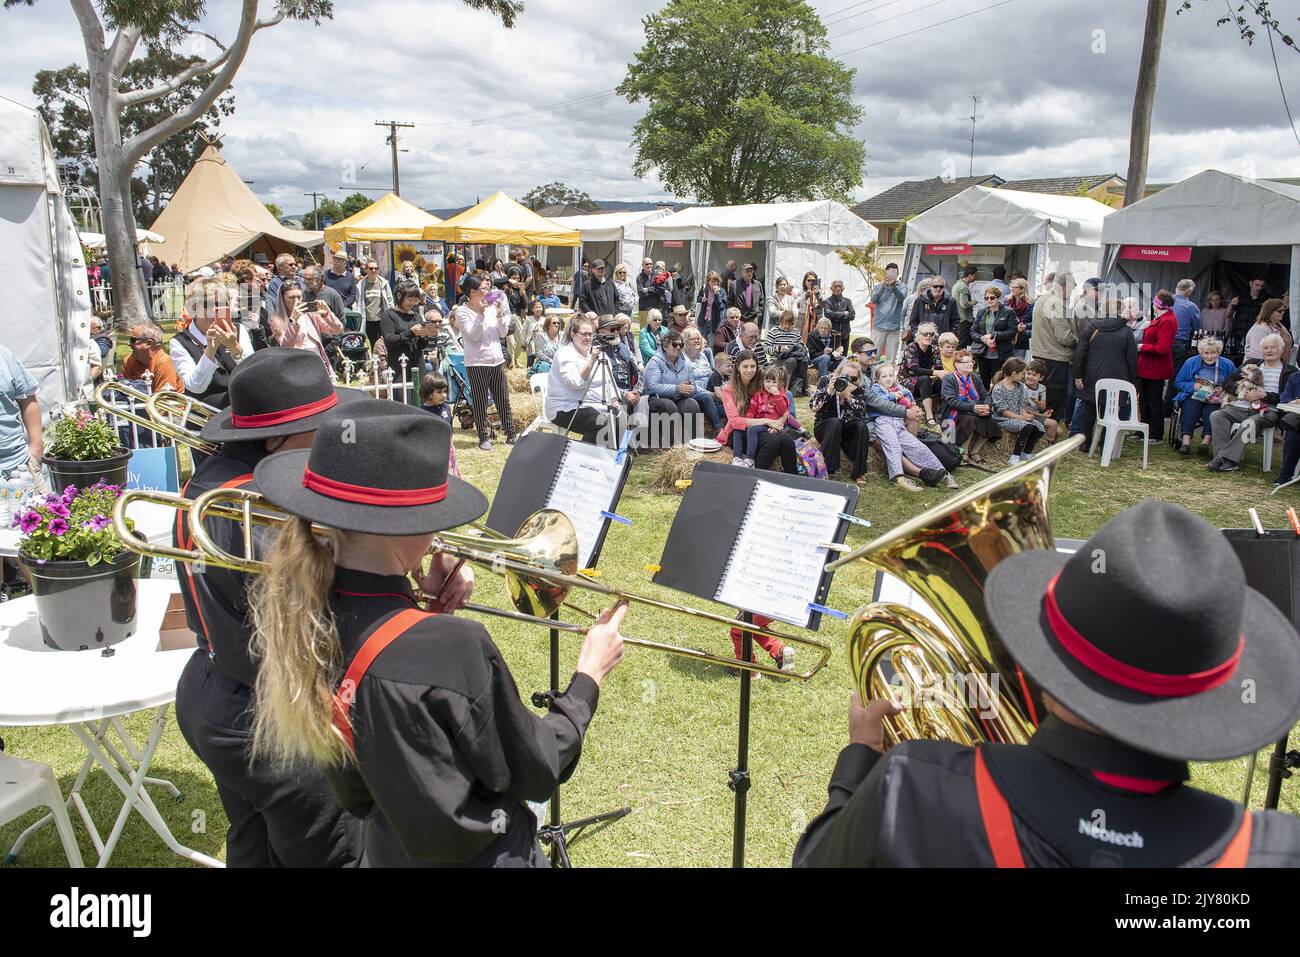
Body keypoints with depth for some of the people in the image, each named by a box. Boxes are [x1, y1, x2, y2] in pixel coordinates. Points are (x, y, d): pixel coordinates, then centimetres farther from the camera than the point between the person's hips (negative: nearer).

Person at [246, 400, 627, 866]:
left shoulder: (289, 608, -15)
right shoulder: (454, 648, -35)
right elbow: (537, 774, -19)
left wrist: (421, 603, -8)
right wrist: (588, 676, -7)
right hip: (481, 854, -6)